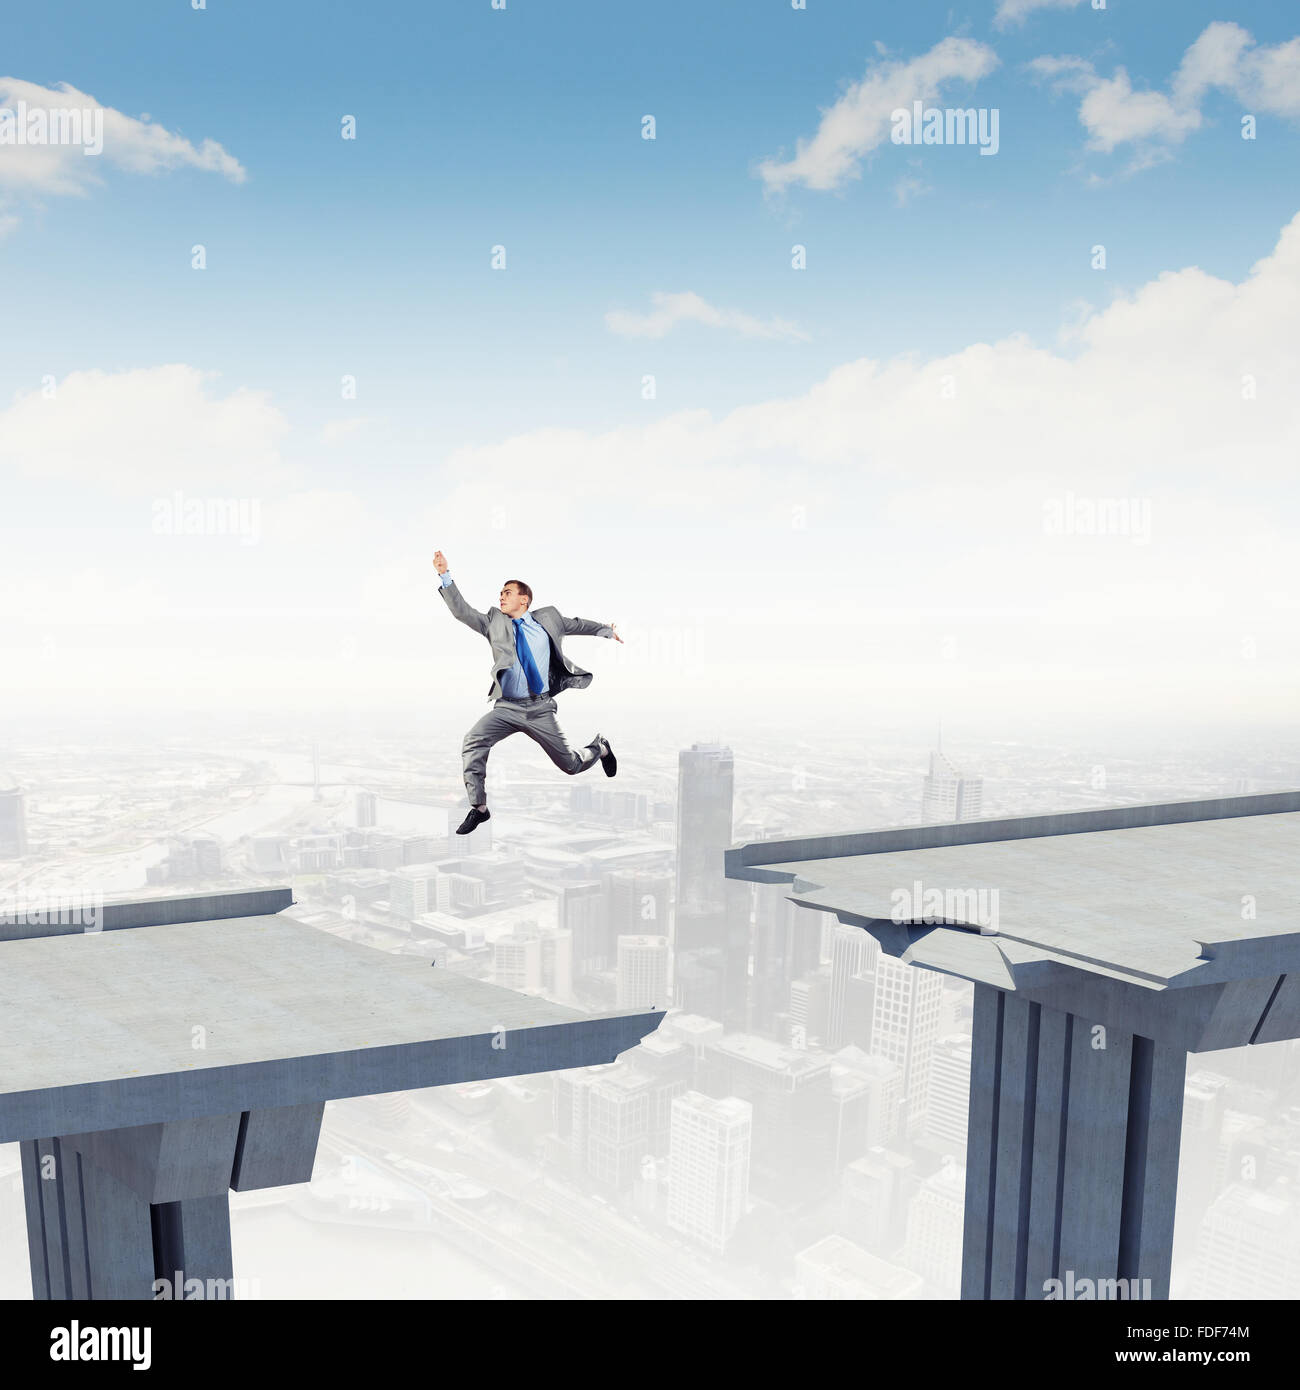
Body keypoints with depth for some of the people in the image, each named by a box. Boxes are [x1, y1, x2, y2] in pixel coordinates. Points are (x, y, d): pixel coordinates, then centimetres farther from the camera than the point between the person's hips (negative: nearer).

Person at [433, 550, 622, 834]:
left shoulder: (548, 618, 6)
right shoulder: (494, 622, 7)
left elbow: (576, 624, 22)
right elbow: (461, 611, -1)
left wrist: (606, 630, 33)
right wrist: (444, 574, -10)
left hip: (540, 709, -1)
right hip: (507, 708, 1)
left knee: (571, 765, 5)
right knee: (472, 744, -23)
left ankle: (599, 746, 41)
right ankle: (479, 808, -10)